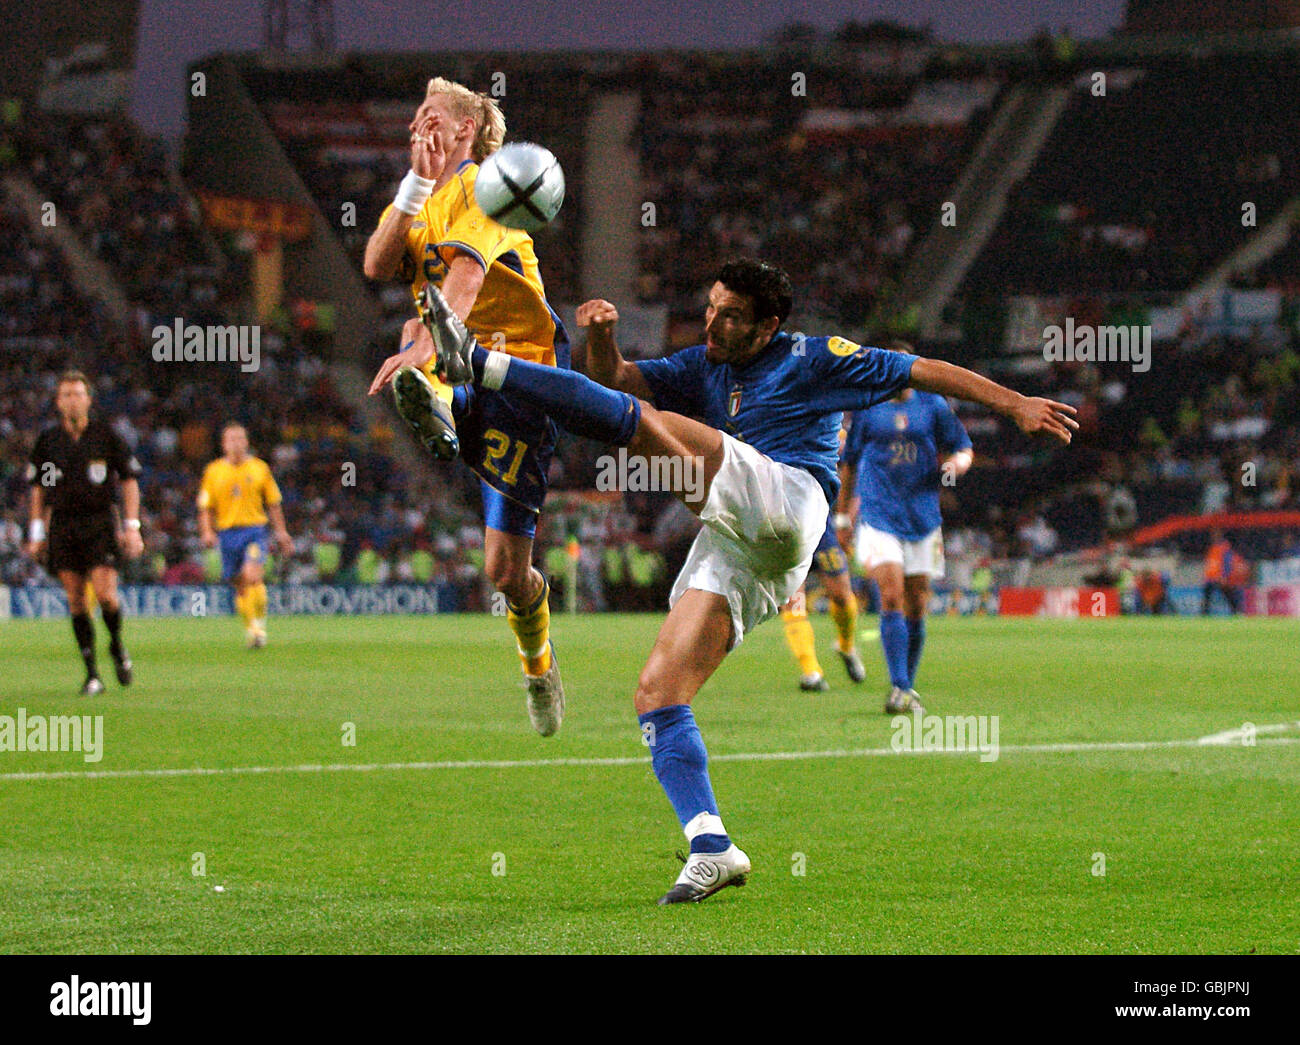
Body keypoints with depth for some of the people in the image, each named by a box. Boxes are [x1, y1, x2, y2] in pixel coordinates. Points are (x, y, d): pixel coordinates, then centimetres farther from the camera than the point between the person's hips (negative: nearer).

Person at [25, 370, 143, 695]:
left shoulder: (106, 435, 0)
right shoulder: (48, 440, 6)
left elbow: (129, 481, 4)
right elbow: (38, 488, 14)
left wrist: (132, 527, -2)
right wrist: (36, 533, 9)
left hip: (100, 524, -2)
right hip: (62, 525, 2)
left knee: (104, 593, -15)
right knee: (75, 600, -1)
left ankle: (117, 645, 14)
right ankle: (91, 673, 5)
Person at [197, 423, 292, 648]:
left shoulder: (260, 468, 6)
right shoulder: (214, 471, 6)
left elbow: (273, 503, 12)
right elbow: (206, 507, 8)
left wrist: (281, 532, 8)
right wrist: (207, 532, -6)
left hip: (254, 529, -1)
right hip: (227, 531, 1)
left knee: (253, 576, -21)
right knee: (240, 586, 6)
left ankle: (260, 623, -8)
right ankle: (250, 629, 19)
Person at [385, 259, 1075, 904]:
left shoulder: (812, 359, 16)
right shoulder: (703, 368, 31)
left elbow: (924, 372, 18)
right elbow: (618, 377, 19)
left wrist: (1015, 404, 14)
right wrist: (601, 336, -2)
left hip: (783, 506, -7)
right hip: (731, 558, 7)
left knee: (641, 422, -20)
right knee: (656, 695, -8)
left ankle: (478, 366, -27)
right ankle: (712, 850, -16)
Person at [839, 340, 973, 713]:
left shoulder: (933, 406, 6)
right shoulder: (866, 408, 4)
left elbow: (964, 449, 13)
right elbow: (849, 463, 14)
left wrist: (957, 463, -11)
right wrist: (843, 514, 15)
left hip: (922, 520, 2)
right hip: (879, 518, -2)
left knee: (916, 608, 5)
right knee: (891, 596, -17)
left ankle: (907, 687, 19)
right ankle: (899, 687, -20)